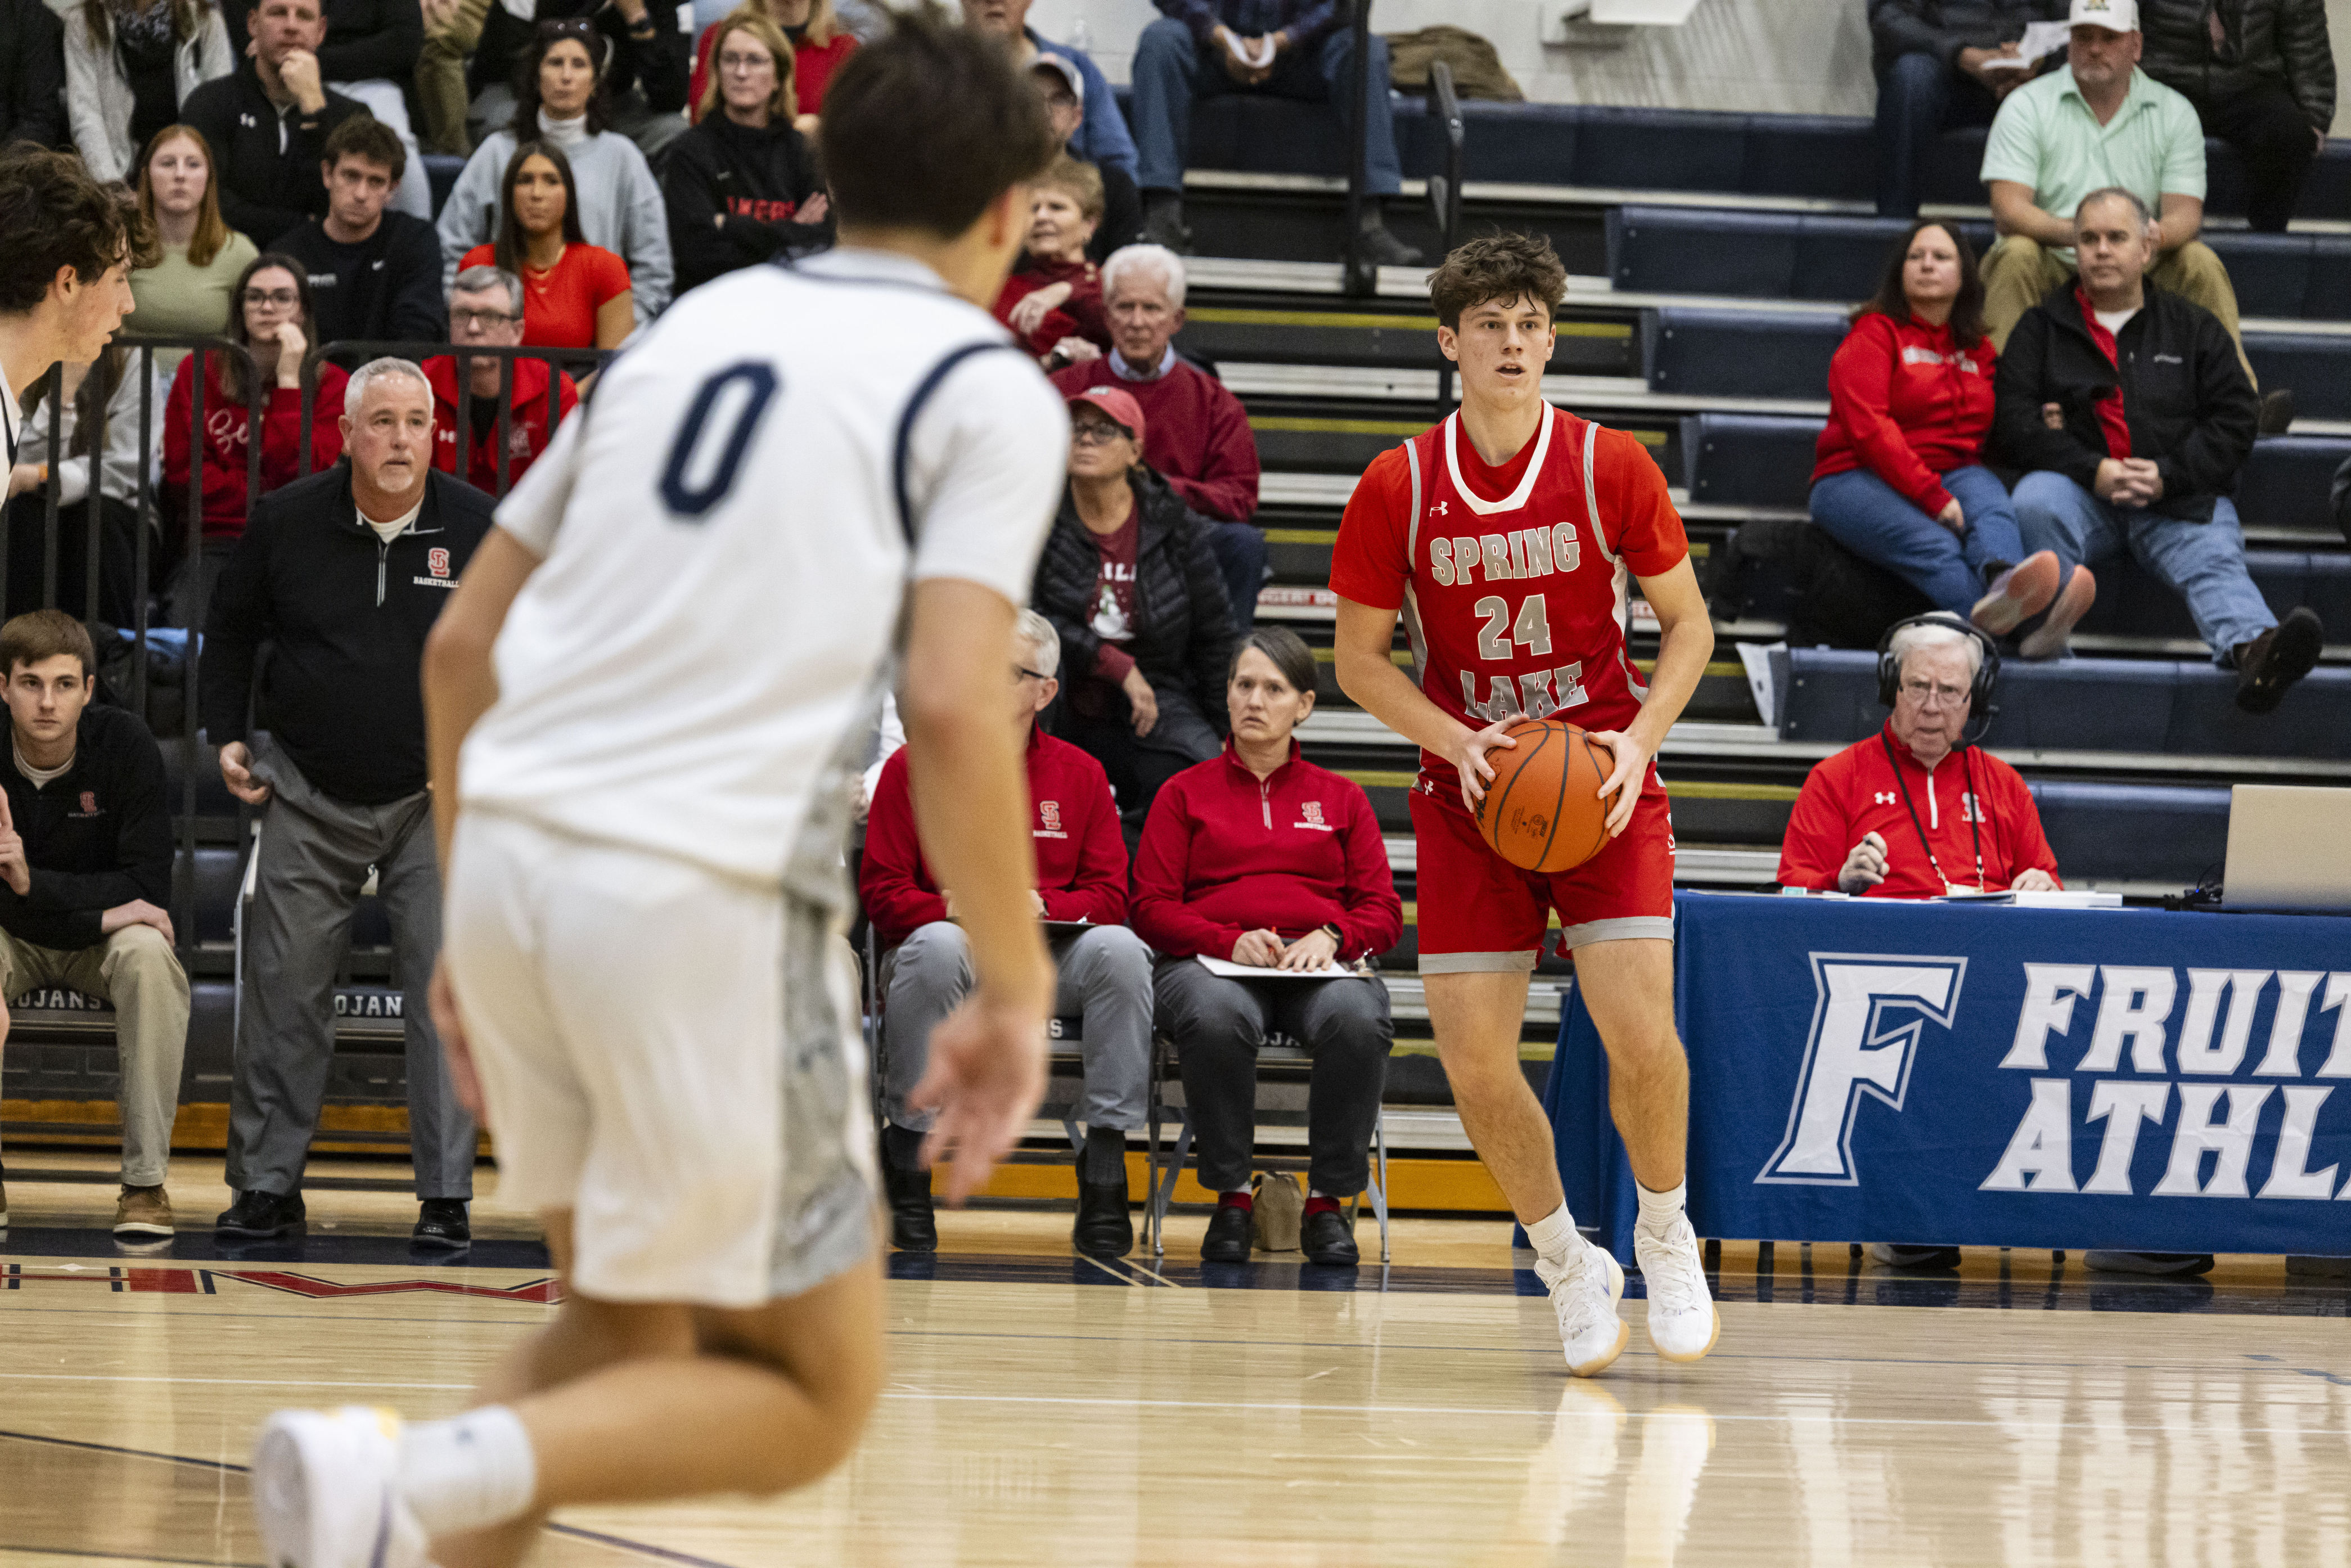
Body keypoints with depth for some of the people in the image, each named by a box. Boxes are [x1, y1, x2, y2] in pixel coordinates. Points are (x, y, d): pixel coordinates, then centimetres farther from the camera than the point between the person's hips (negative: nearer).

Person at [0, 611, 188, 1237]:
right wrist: (97, 910, -32)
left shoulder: (125, 744, -19)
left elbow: (150, 890, -21)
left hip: (106, 937, 0)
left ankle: (145, 1180, -27)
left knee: (148, 953, -35)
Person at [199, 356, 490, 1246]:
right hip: (310, 797, 1)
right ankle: (267, 1185, 11)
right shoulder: (285, 523, -1)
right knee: (283, 989, 1)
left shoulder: (481, 529, -3)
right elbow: (229, 630, 14)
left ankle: (446, 1195, 0)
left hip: (437, 796, -1)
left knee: (444, 988, -6)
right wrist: (226, 735, 5)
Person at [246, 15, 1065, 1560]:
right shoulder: (992, 391, 3)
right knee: (813, 1397, 8)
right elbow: (954, 708, -12)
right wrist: (1014, 992, -2)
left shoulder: (693, 326, 20)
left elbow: (462, 644, 20)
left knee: (628, 1331, 24)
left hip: (514, 852, 6)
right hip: (708, 904, -6)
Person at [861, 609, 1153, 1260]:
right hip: (954, 962, -2)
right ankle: (907, 1149, -24)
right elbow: (881, 890, -1)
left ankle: (1105, 1166, -24)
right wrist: (953, 911, -20)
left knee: (1120, 950, -28)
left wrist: (1040, 906, -16)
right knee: (935, 946, -37)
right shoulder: (913, 768, 4)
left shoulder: (1080, 774, 10)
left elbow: (1109, 895, 4)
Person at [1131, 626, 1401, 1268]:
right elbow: (1153, 908, 7)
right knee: (1217, 1017, -40)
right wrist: (1231, 942, -11)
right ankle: (1231, 1198, -22)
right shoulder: (1185, 794, 17)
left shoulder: (1341, 798, 21)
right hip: (1210, 962, -1)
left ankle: (1329, 1203, -21)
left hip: (1322, 966, 1)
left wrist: (1330, 938, -10)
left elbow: (1383, 912, 13)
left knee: (1359, 1020, -37)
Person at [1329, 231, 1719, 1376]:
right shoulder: (1398, 487, -4)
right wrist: (1459, 741, -14)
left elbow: (1687, 623, 4)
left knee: (1639, 1027, -17)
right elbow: (1360, 658, 2)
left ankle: (1664, 1236, 10)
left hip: (1604, 785, -1)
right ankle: (1567, 1263, 17)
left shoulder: (1610, 467, -5)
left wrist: (1639, 741, -12)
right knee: (1474, 1058, -7)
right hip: (1466, 795, 1)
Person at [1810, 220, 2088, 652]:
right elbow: (1869, 427, -10)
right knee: (1935, 547, -36)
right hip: (1861, 481, -4)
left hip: (1953, 475, 4)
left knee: (1990, 504, -33)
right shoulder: (1874, 335, 2)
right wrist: (1933, 498, -21)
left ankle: (2004, 581, -68)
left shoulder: (1979, 351, 20)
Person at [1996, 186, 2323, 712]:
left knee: (2215, 559, -31)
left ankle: (2252, 648, -61)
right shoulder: (2043, 328, 16)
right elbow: (2014, 423, 4)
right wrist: (2093, 471, -12)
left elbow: (2234, 423, 9)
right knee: (2034, 501, -33)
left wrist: (2167, 476, -9)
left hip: (2181, 497, -1)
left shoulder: (2195, 328, 19)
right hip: (2082, 492, 1)